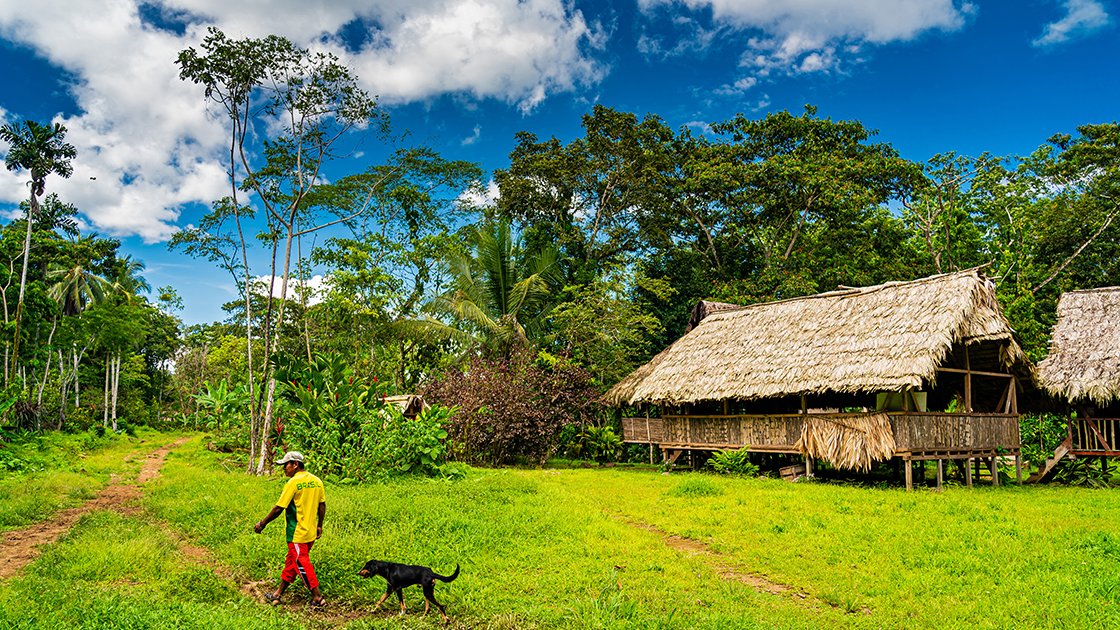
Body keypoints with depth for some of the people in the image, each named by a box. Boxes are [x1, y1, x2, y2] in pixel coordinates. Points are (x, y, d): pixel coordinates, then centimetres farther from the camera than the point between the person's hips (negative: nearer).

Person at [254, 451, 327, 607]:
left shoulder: (294, 482, -16)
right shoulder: (316, 481, 5)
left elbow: (278, 508, -15)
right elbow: (322, 505, 10)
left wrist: (262, 524, -4)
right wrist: (319, 525, 20)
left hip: (297, 533, -8)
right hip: (311, 532, 8)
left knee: (302, 564, 2)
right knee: (291, 561, 17)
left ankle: (317, 597, 5)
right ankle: (278, 594, 27)